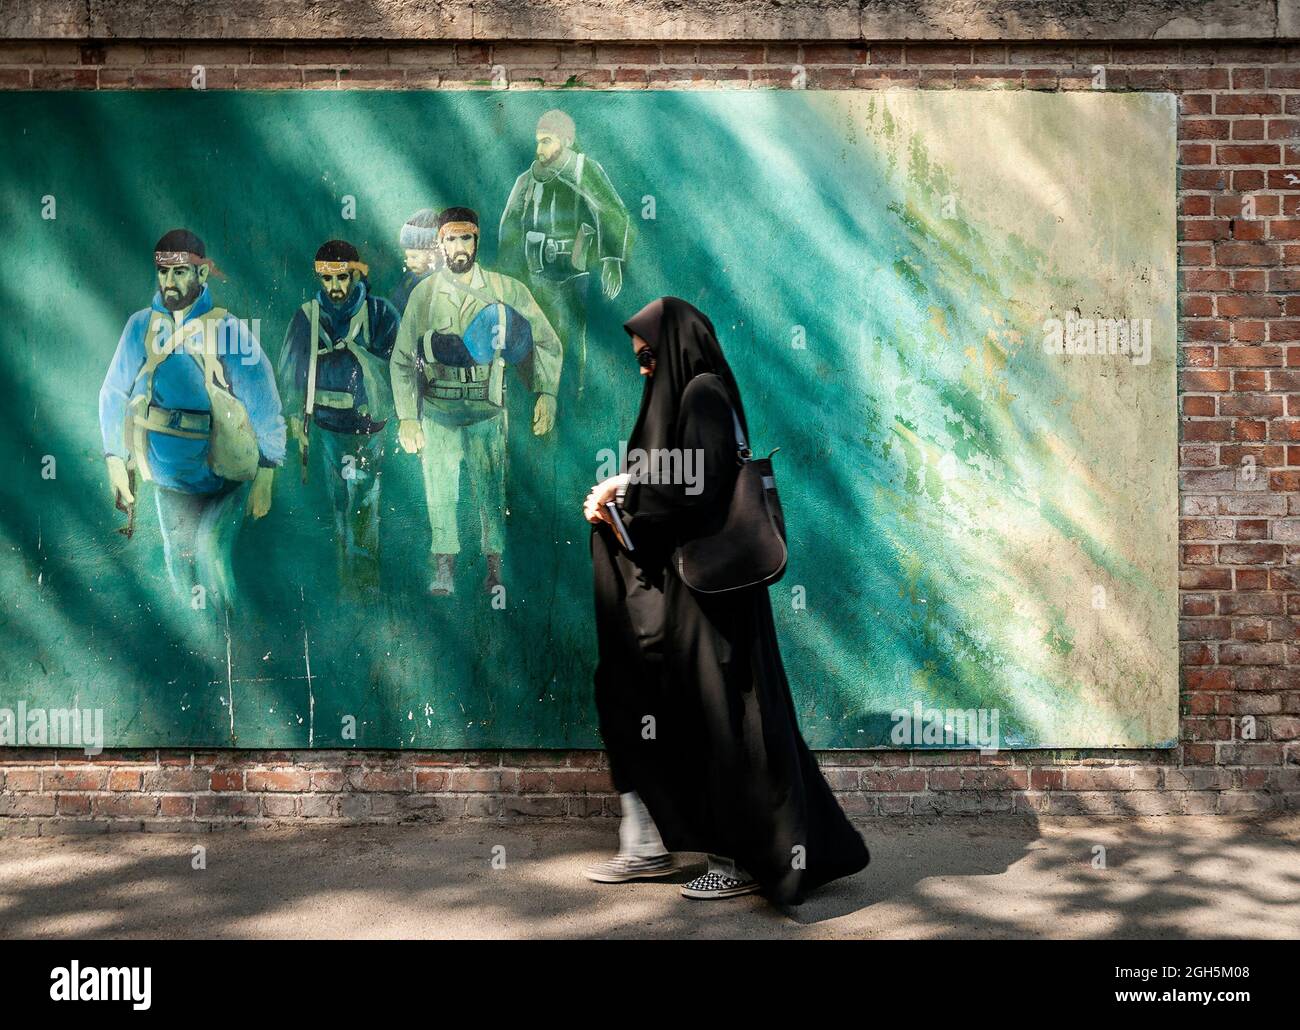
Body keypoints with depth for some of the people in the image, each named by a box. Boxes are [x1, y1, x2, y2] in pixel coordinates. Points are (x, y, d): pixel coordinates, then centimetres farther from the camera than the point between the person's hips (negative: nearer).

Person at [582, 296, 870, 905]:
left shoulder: (703, 394, -13)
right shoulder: (678, 395, 17)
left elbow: (701, 489, -22)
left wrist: (627, 489, -11)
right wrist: (619, 501, 4)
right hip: (669, 581, 11)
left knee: (717, 714, -4)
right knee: (628, 693, 11)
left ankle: (748, 858, 7)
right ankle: (647, 843, 17)